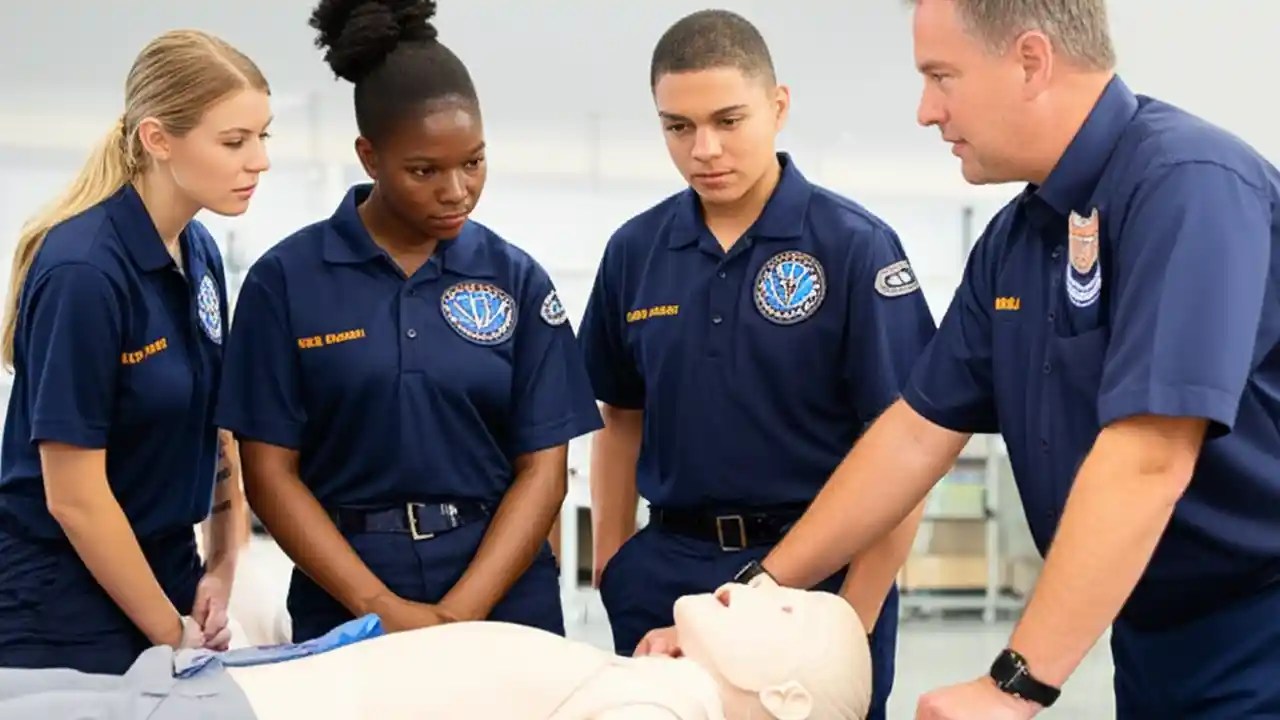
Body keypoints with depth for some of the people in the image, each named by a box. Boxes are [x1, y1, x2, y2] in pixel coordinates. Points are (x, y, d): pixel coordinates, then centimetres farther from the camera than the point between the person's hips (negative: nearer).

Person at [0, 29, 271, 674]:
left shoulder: (200, 254, 2)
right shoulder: (83, 272, -22)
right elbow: (72, 497, -20)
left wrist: (221, 571, 3)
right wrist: (171, 637, -12)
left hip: (168, 574, 7)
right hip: (68, 612, -7)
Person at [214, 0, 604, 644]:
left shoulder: (517, 280, 1)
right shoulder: (286, 280, -3)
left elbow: (543, 469, -1)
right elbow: (270, 473, -3)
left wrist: (458, 614, -12)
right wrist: (384, 609, -12)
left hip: (501, 595, 1)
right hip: (346, 603, -1)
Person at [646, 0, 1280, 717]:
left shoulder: (1188, 185, -21)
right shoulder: (1014, 238, 6)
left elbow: (1148, 461, -28)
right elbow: (919, 432, 12)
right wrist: (763, 587, 10)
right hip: (1153, 632, 8)